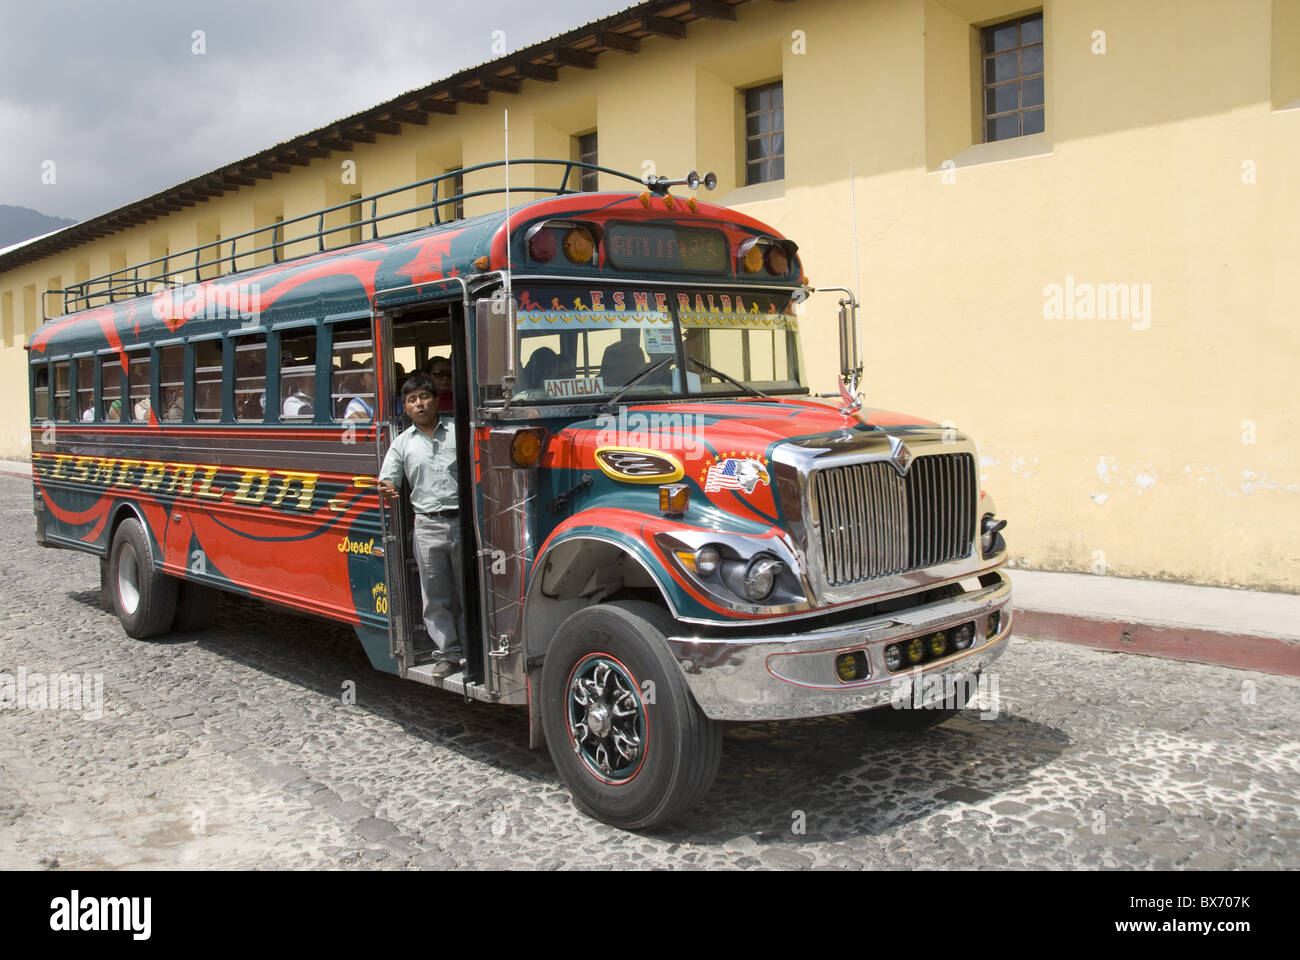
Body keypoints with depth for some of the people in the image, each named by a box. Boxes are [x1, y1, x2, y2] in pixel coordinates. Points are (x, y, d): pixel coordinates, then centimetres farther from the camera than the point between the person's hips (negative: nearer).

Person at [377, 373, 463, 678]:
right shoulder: (402, 443, 9)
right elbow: (388, 482, 4)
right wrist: (386, 490, -20)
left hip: (465, 521, -1)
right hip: (429, 526, 2)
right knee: (436, 596, 5)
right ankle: (448, 653, 15)